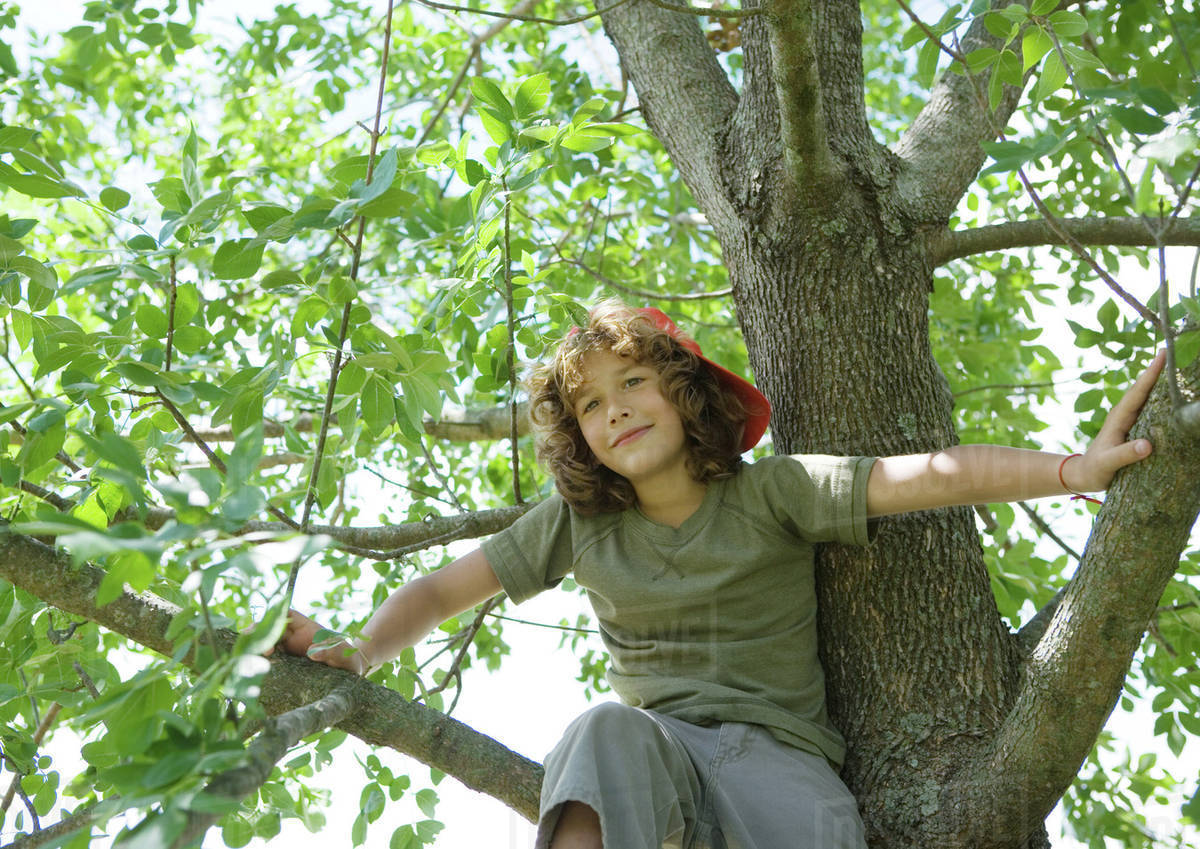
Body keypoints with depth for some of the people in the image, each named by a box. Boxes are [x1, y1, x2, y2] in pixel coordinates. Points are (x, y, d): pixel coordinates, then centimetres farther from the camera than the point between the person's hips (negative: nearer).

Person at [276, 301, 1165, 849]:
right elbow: (444, 589, 13)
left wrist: (1072, 469, -23)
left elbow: (924, 476, -9)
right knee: (608, 733, -35)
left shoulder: (772, 493, 3)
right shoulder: (578, 523, 11)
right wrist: (358, 654, -6)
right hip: (654, 750, 1)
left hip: (778, 749, -1)